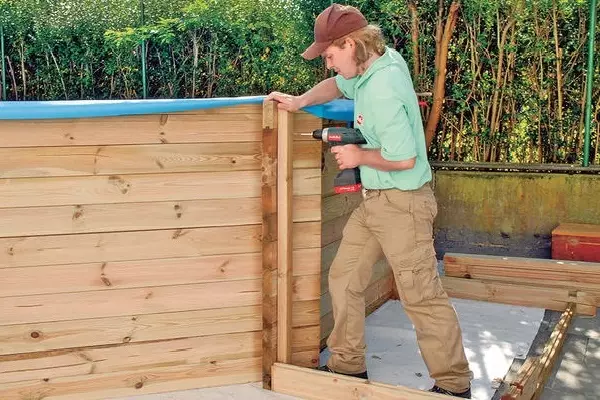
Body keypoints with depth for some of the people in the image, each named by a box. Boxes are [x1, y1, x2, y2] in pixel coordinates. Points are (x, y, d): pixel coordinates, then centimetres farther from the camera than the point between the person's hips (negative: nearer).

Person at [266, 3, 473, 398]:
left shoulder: (381, 89, -25)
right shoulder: (384, 58, 4)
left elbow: (404, 158, -27)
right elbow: (338, 84, 24)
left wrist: (359, 156, -11)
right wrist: (300, 101, 10)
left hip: (402, 202, -10)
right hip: (373, 200, 10)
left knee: (422, 296, -2)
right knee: (344, 277, 13)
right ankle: (348, 365, 26)